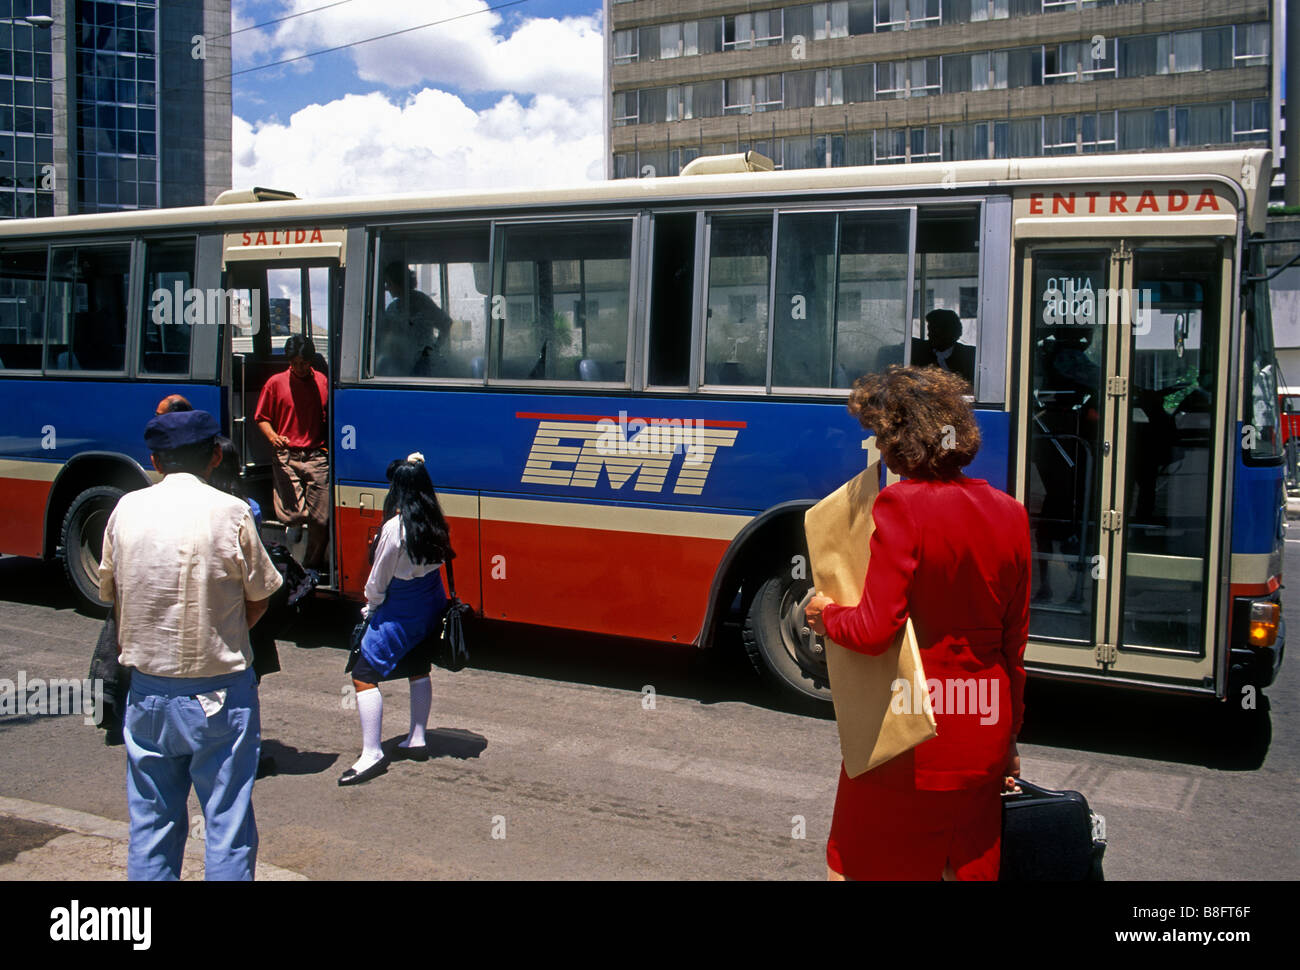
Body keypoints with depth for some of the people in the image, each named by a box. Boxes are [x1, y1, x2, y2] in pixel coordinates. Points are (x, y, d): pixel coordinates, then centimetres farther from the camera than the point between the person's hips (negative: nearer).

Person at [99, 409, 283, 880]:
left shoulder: (127, 509, 0)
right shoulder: (231, 513, -10)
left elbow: (111, 595, 8)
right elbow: (258, 602, -2)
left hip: (147, 691, 4)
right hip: (220, 695, -3)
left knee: (150, 827, 15)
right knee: (228, 828, 6)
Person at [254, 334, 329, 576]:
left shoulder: (323, 382, 12)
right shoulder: (276, 383, 7)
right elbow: (261, 418, 12)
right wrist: (273, 436, -7)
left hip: (317, 456, 1)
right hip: (286, 457, -1)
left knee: (321, 519, -1)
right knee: (292, 515, -12)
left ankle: (312, 566, 18)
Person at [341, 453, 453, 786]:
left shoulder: (395, 528, -23)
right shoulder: (434, 522, -4)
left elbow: (378, 580, -12)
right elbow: (436, 561, 5)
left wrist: (371, 607, 5)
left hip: (399, 612, -8)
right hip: (431, 604, 8)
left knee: (365, 675, -3)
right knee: (418, 669, 22)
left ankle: (371, 753, -7)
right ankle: (416, 740, 29)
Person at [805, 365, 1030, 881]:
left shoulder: (900, 506, -18)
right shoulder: (1009, 514, 1)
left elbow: (875, 630, -24)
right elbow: (1014, 642, 8)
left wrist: (825, 614, -3)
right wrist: (1009, 735, 18)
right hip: (984, 732, 6)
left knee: (858, 866, 12)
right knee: (973, 866, 18)